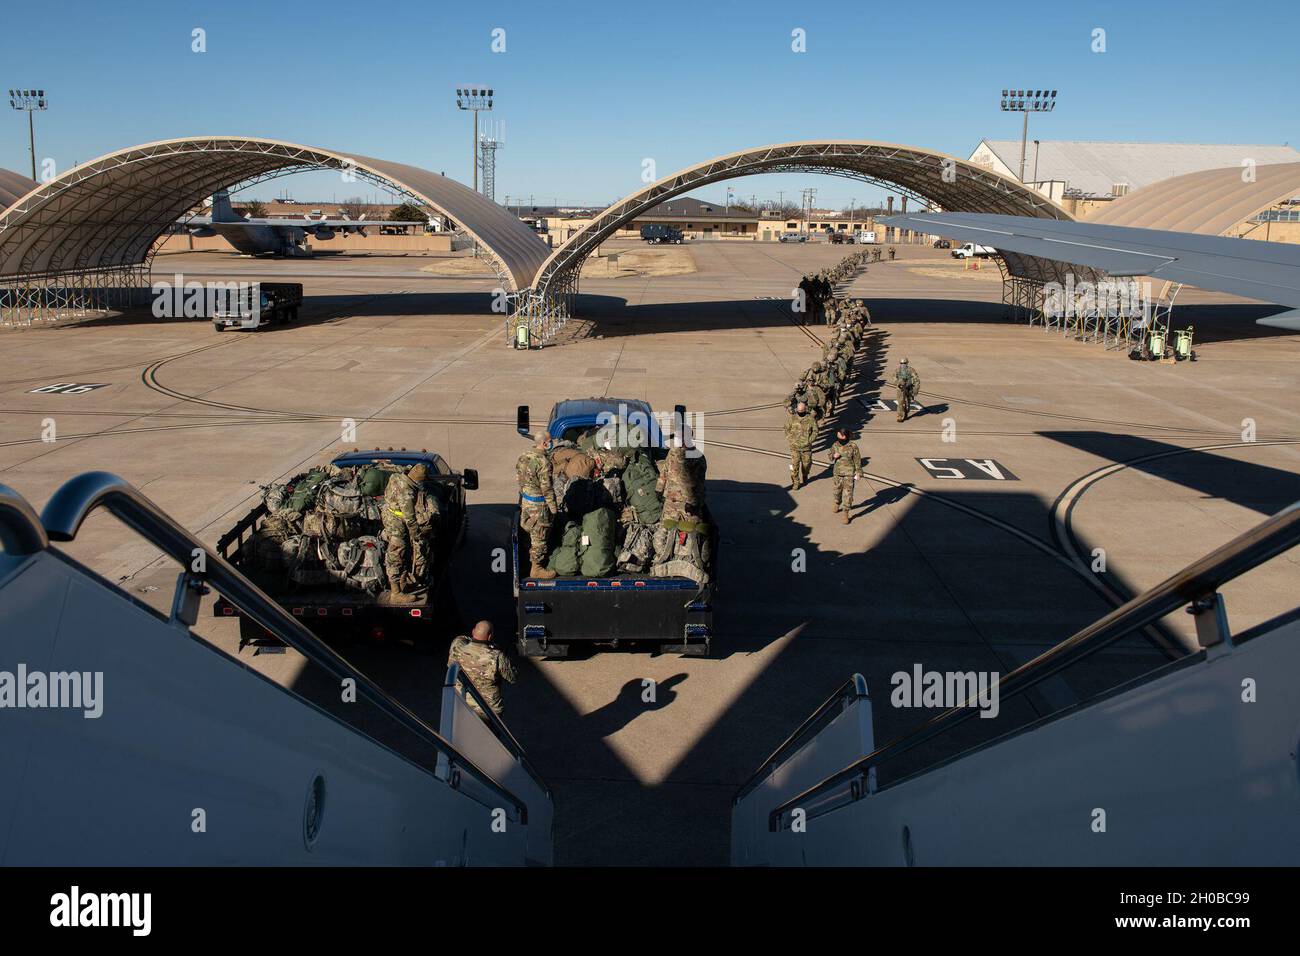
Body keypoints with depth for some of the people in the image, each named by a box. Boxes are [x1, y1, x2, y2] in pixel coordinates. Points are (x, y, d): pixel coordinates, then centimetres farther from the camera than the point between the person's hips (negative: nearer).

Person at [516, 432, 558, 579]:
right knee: (540, 537, 3)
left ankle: (532, 561, 33)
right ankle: (537, 568, 11)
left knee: (532, 534, 21)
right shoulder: (543, 461, -23)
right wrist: (553, 507, -13)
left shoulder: (524, 457, 5)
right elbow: (546, 487, -21)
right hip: (538, 504, -9)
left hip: (525, 500, 9)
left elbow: (519, 478, 13)